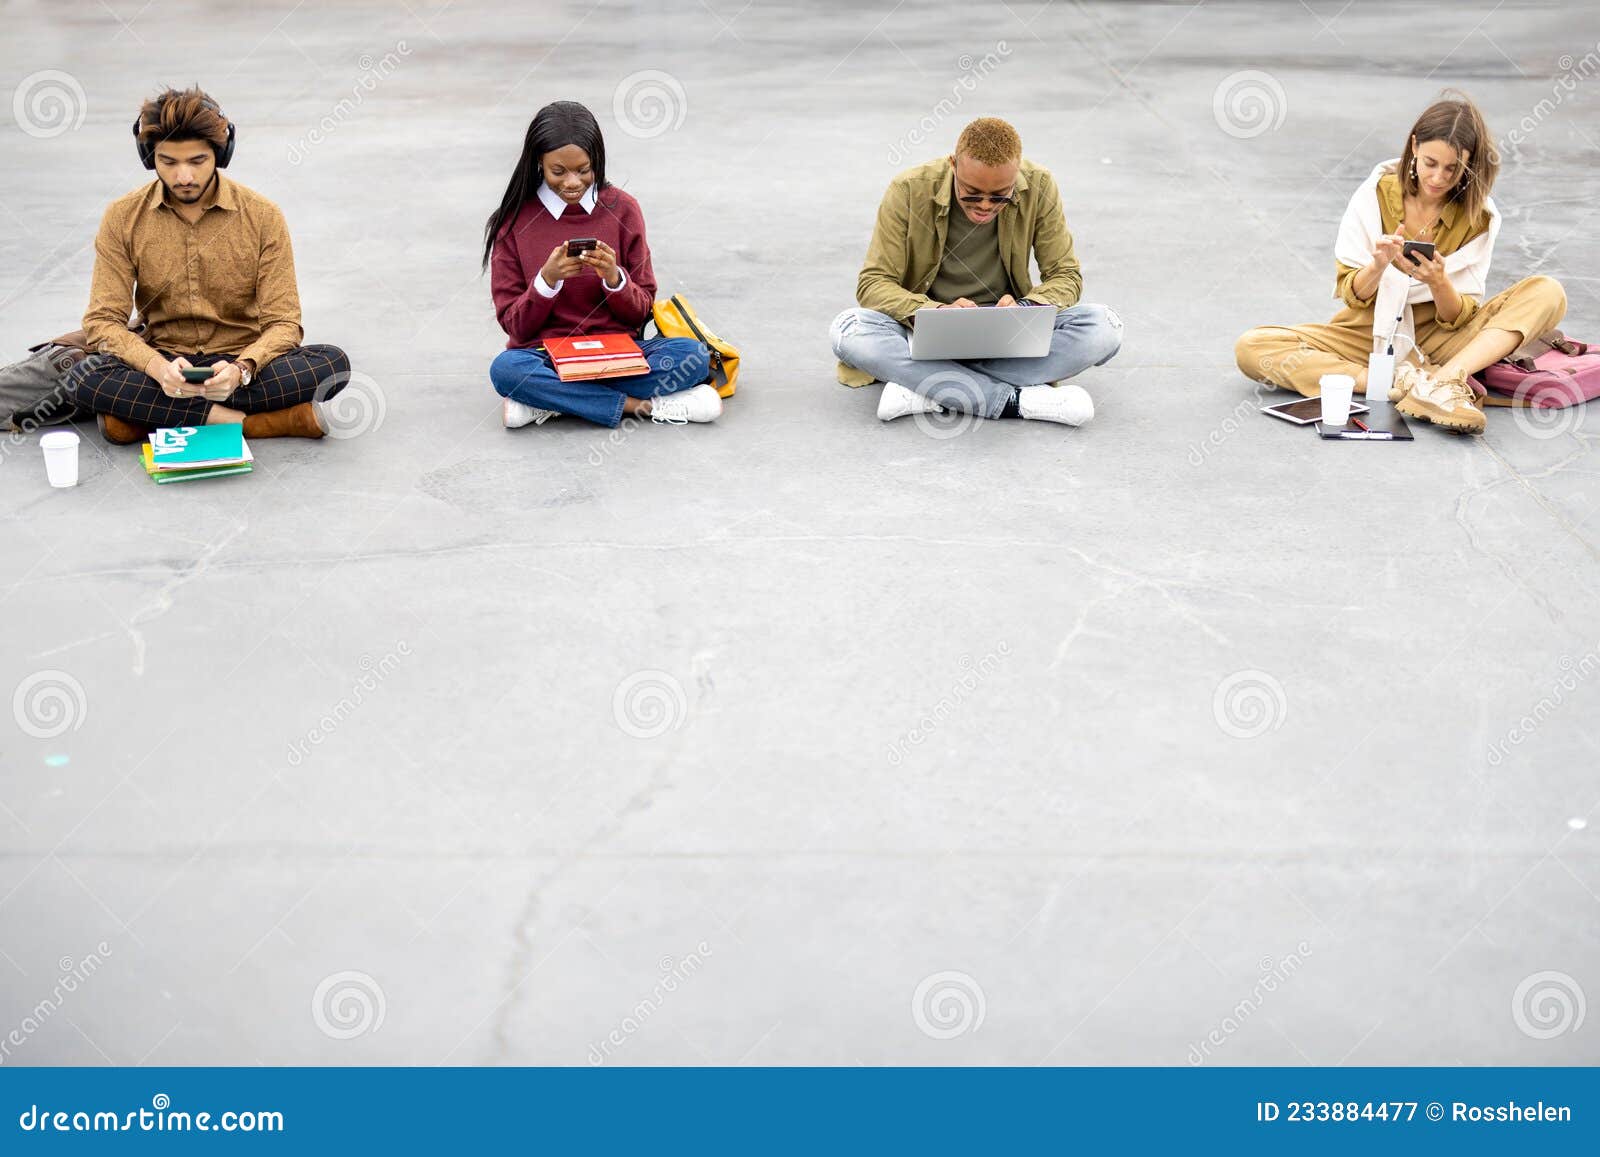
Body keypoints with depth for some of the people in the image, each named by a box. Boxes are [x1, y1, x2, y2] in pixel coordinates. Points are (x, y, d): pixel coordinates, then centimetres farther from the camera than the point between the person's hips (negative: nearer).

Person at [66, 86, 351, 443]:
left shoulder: (263, 216, -5)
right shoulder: (123, 218, -3)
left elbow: (283, 322, -7)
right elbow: (103, 320, -6)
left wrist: (240, 370, -29)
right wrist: (157, 367, -28)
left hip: (243, 363, 0)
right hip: (163, 363, 0)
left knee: (333, 363, -28)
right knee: (85, 378, -30)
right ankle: (245, 422, -29)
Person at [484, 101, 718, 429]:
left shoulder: (622, 209, 0)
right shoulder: (515, 220, -3)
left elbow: (641, 312, 3)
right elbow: (515, 326, -2)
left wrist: (614, 278, -18)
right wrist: (547, 279, -20)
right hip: (547, 356, -1)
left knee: (694, 355, -27)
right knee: (505, 369, -35)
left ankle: (548, 401, -21)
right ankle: (639, 405, -24)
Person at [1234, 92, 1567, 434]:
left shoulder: (1480, 216, -6)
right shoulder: (1375, 194, -7)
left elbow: (1459, 319, -8)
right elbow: (1352, 295, -5)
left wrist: (1438, 282, -29)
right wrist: (1378, 265, -27)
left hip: (1435, 339, 1)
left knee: (1549, 294, -21)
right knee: (1250, 347, -26)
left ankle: (1442, 380, -41)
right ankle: (1406, 381, -35)